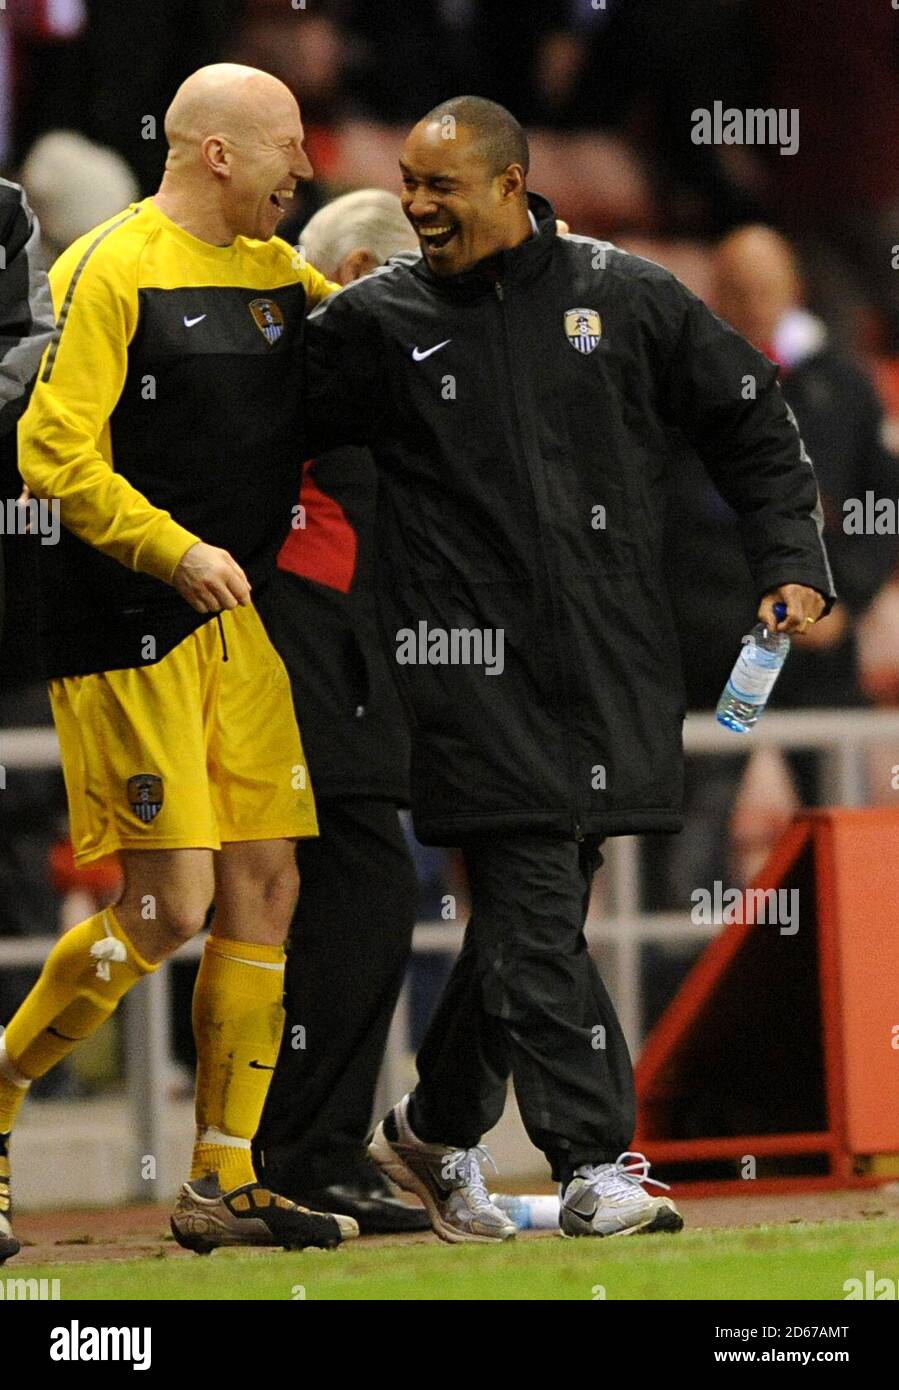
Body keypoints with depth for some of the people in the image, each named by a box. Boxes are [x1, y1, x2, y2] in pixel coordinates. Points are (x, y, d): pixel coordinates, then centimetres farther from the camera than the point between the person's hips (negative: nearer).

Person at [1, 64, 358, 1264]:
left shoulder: (277, 276, 13)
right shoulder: (110, 271, -10)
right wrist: (176, 551, -21)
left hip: (237, 624, 8)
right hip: (126, 630, -8)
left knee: (265, 886, 3)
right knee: (172, 905, -11)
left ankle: (223, 1184, 9)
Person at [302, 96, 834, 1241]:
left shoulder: (625, 299, 5)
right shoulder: (380, 320, 3)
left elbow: (751, 423, 12)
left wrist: (790, 565, 5)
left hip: (610, 667, 3)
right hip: (474, 665, -3)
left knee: (530, 910, 9)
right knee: (533, 911, -12)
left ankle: (435, 1132, 27)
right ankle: (594, 1167, -12)